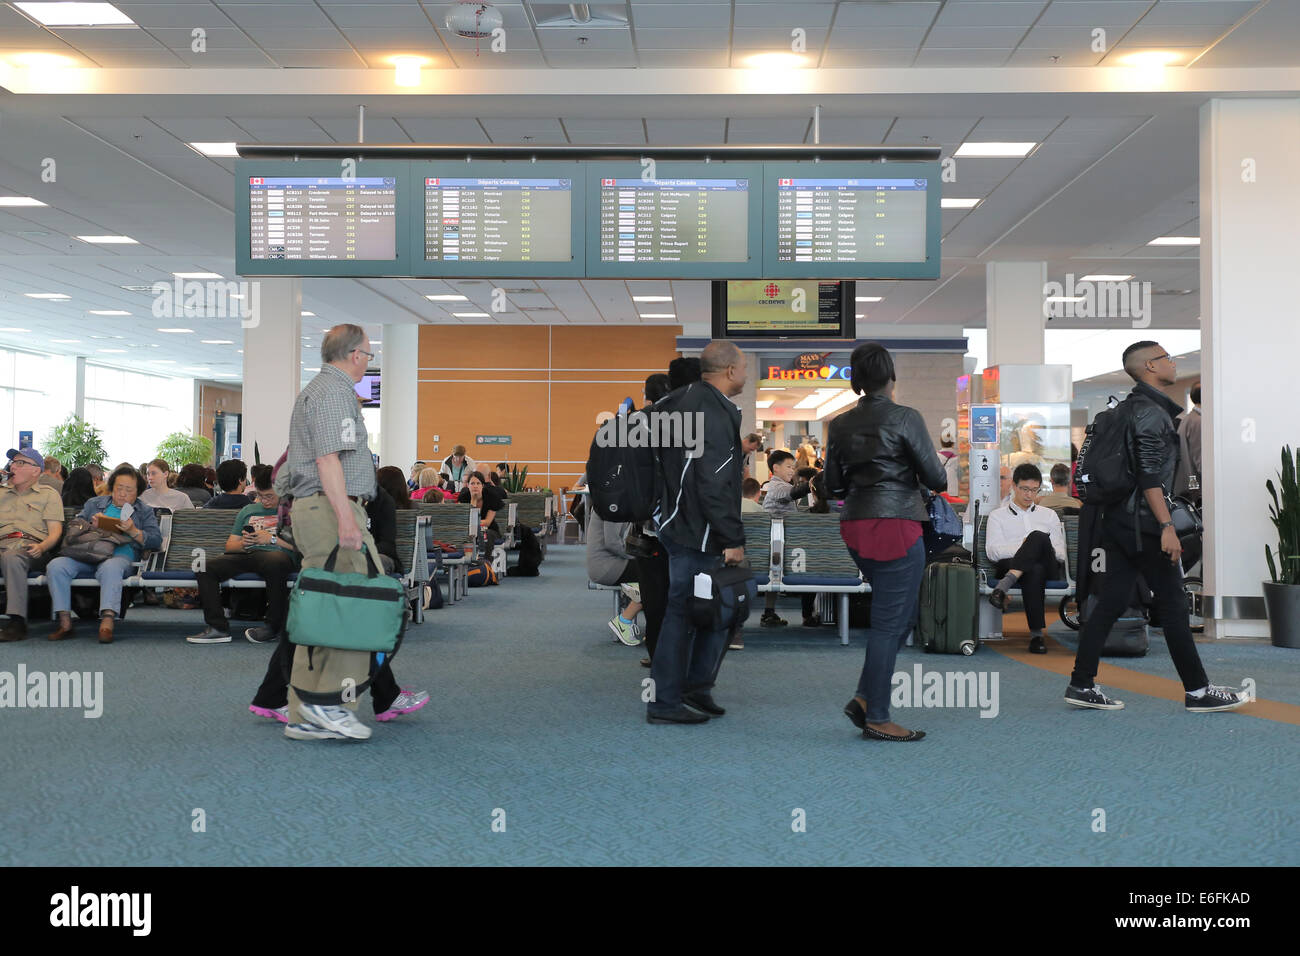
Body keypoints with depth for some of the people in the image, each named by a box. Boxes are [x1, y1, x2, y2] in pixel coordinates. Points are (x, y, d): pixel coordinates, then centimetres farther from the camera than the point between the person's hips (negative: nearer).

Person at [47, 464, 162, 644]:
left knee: (110, 567, -40)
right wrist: (92, 525, -1)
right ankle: (65, 622, -25)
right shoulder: (94, 503, 28)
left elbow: (156, 541, 7)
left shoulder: (145, 512, 20)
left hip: (120, 554, -3)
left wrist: (133, 531, -8)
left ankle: (107, 622, -48)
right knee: (56, 565, -26)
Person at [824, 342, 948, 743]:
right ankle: (876, 718, 6)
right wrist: (938, 466, 15)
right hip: (896, 526, -7)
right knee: (889, 622, 1)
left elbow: (833, 484, 13)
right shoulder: (906, 418, -9)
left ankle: (864, 698, 11)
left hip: (855, 526, 7)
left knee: (901, 612, 19)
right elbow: (936, 480, -7)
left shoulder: (840, 424, 7)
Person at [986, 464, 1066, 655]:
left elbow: (1061, 553, 18)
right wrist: (1022, 548, -12)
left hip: (1048, 569, 1)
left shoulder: (1049, 515, 29)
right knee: (1034, 571, -41)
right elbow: (993, 551, 5)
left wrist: (1031, 546, -5)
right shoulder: (997, 515, 22)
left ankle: (1003, 588, -47)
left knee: (1038, 536, -34)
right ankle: (1036, 634, -44)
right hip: (1009, 565, -1)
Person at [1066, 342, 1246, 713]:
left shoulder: (1128, 406, 16)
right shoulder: (1151, 410, -13)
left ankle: (1081, 685, 7)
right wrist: (1167, 526, -23)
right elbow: (1149, 473, -21)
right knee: (1173, 604, -1)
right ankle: (1198, 692, 7)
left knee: (1110, 603, 7)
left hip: (1119, 521, 9)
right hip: (1143, 523, -9)